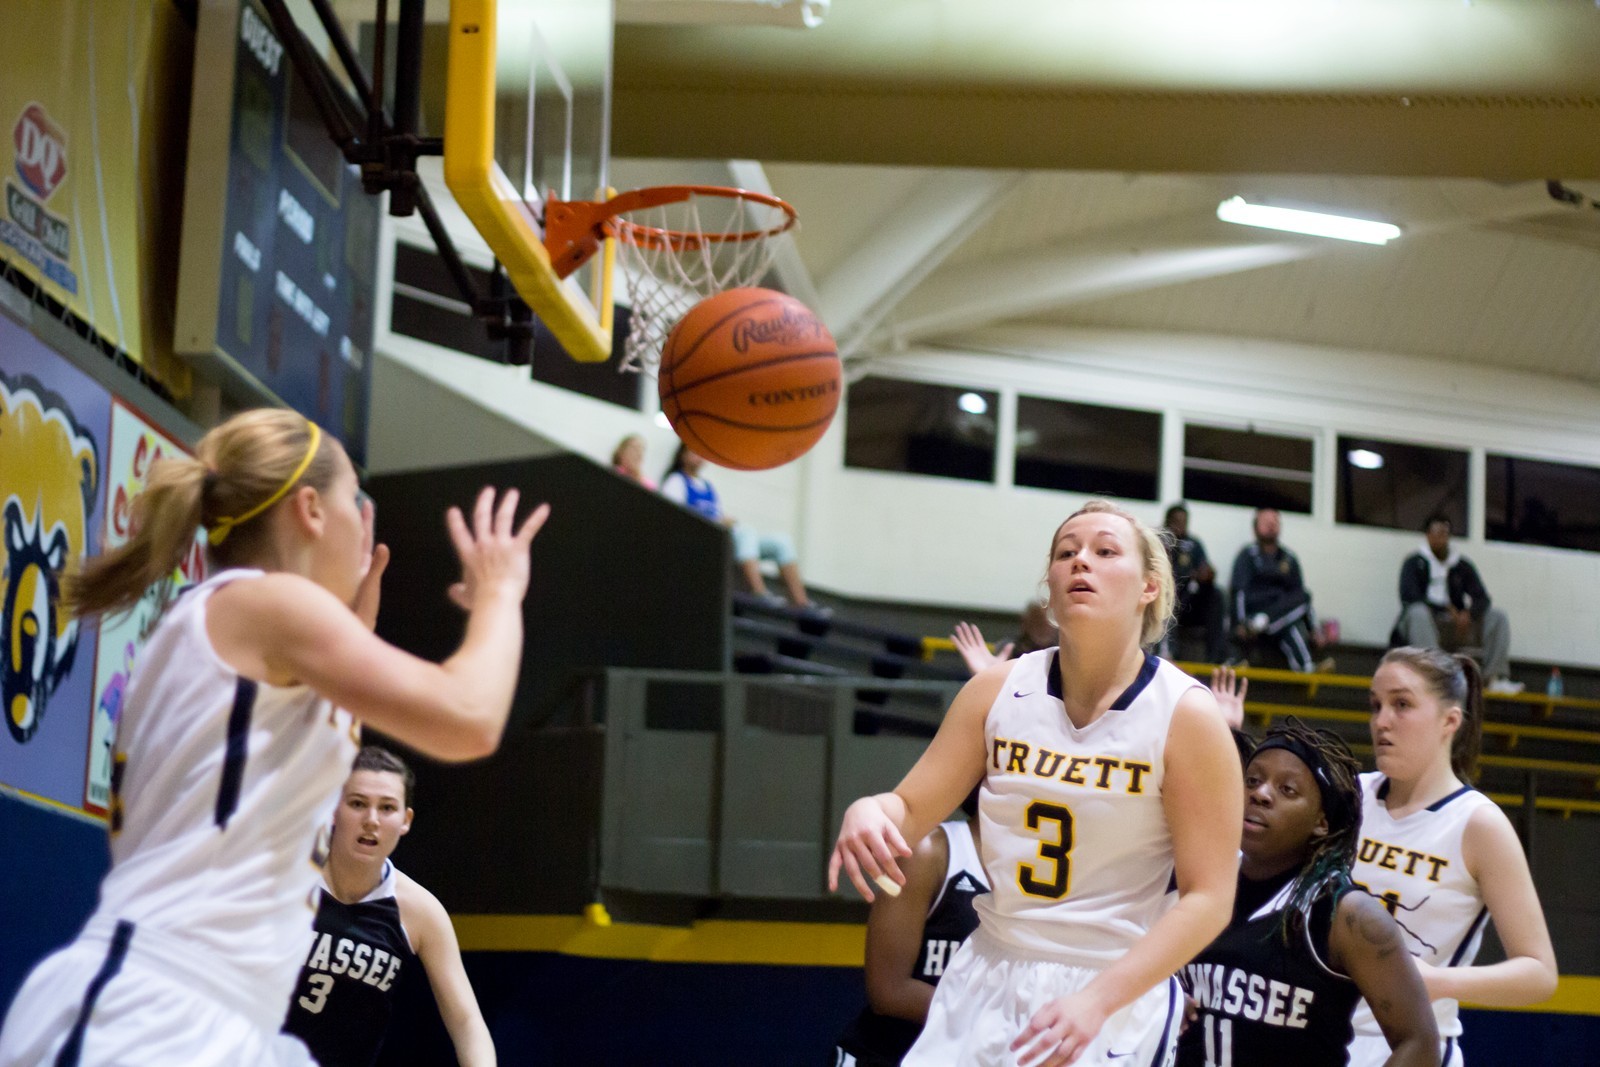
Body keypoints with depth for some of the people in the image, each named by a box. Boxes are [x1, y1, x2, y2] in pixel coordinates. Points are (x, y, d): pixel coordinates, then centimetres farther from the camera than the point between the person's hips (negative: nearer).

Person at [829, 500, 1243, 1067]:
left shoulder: (1186, 716, -12)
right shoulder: (998, 691, 0)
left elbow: (1209, 898, -12)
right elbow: (911, 810, 6)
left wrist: (1098, 999, -21)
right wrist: (867, 813, -18)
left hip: (1116, 992, -4)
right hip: (988, 977, 4)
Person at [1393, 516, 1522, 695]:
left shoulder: (1463, 565, 11)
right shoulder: (1414, 563, 1)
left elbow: (1482, 598, 4)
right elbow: (1409, 598, -12)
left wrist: (1468, 614, -19)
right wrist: (1447, 608, -17)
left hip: (1456, 625, 4)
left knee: (1497, 617, -12)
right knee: (1418, 612, -38)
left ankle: (1497, 678, -24)